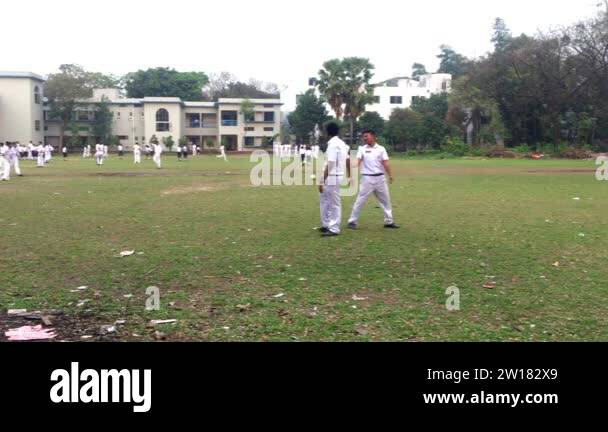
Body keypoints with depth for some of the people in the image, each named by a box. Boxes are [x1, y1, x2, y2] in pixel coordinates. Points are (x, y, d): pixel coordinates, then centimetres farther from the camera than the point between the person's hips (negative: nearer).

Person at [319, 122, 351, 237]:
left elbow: (329, 165, -20)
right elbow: (348, 160, 17)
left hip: (332, 177, -9)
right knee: (325, 200, 19)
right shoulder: (342, 143, 12)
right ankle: (326, 225, 26)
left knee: (334, 204, -2)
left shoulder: (332, 144, -16)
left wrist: (322, 181, -18)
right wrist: (349, 176, 25)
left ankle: (334, 229, 5)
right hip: (337, 177, 9)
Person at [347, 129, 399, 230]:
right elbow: (357, 162, -10)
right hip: (367, 178, -2)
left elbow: (385, 163, -1)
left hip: (380, 178, 3)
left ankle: (389, 222, 21)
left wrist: (390, 175, -12)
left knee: (386, 200, 10)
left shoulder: (381, 149, 5)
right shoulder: (362, 149, 2)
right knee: (360, 200, -4)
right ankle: (352, 221, 5)